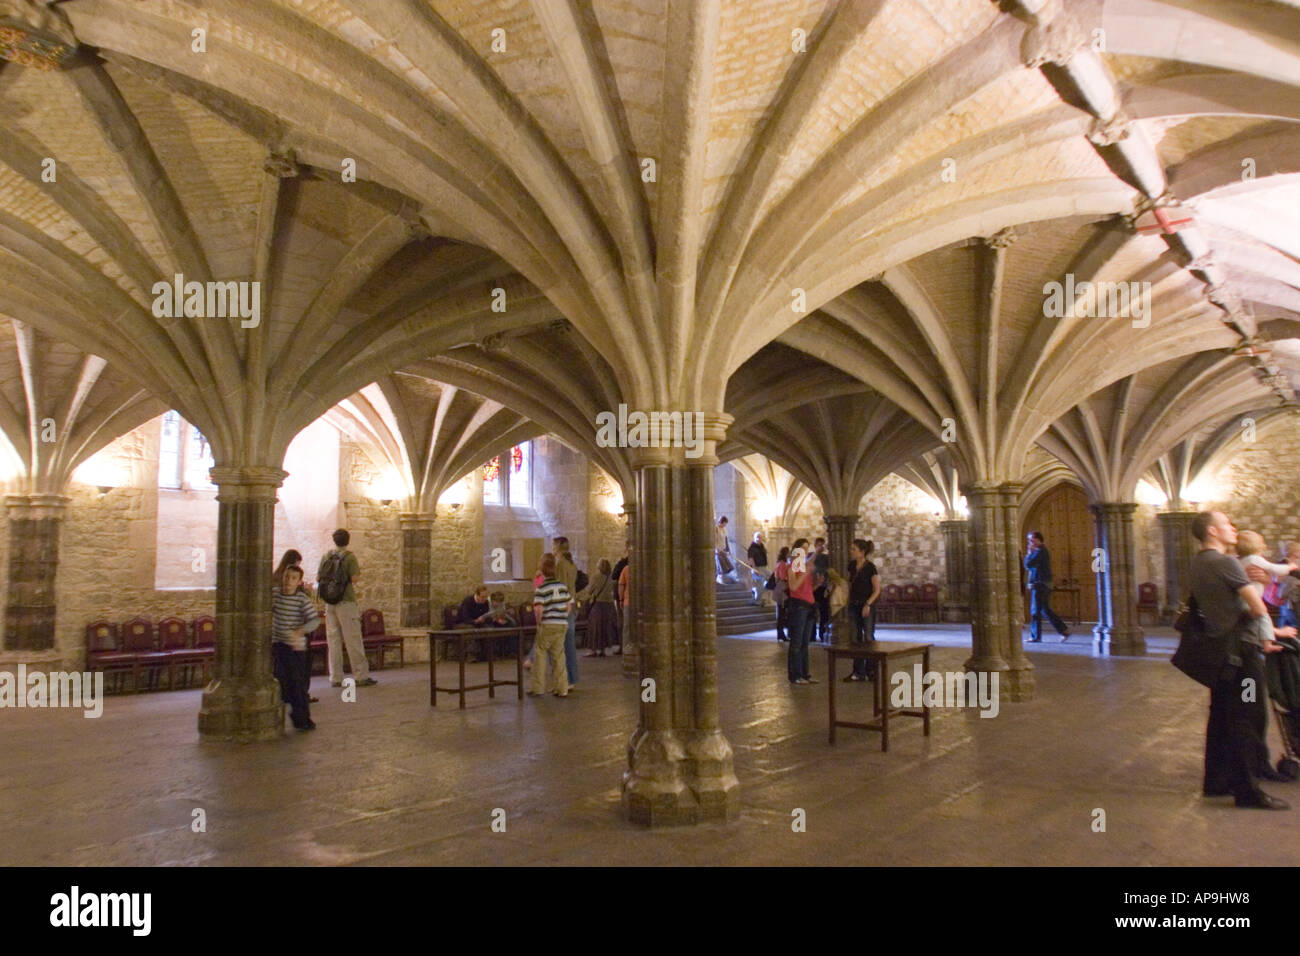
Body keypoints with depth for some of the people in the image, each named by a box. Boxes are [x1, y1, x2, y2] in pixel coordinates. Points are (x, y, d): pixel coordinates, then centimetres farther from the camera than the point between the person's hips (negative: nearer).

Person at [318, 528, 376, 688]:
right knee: (353, 640, -1)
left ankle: (335, 678, 11)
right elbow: (354, 578, -16)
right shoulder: (349, 556, -8)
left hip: (329, 602, 5)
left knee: (333, 640, 8)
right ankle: (361, 676, 1)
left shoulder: (326, 556, 7)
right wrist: (359, 572, 5)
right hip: (346, 601, -5)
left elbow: (318, 578, 9)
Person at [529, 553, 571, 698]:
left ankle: (537, 687, 10)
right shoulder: (562, 585, 5)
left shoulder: (541, 588, -10)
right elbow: (569, 604, 7)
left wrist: (539, 623, -3)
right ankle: (561, 688, 10)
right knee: (558, 656, 9)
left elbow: (539, 609, -17)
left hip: (547, 625, -4)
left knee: (540, 655, 7)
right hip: (562, 625, 5)